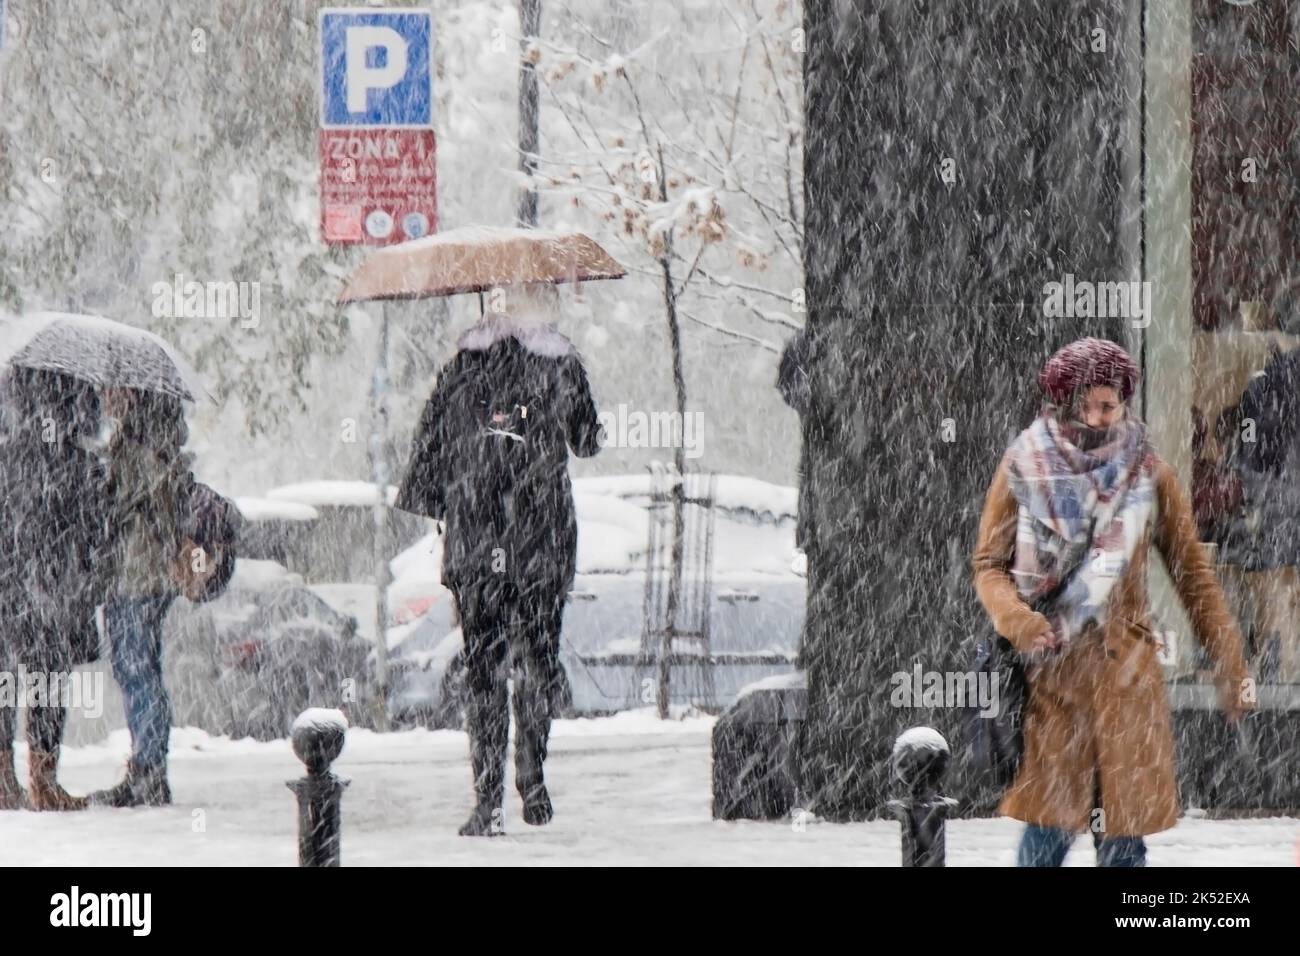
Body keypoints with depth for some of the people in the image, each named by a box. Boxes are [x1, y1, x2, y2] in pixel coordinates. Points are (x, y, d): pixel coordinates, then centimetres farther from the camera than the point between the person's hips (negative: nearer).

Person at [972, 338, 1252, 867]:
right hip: (1049, 673, -1)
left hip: (1125, 671, 1)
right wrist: (1015, 618, -18)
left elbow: (1193, 574, 8)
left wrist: (1229, 666, 4)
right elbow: (989, 564, 3)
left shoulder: (1148, 474, 4)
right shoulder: (1025, 467, 2)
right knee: (1050, 826, -5)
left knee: (1124, 832, 0)